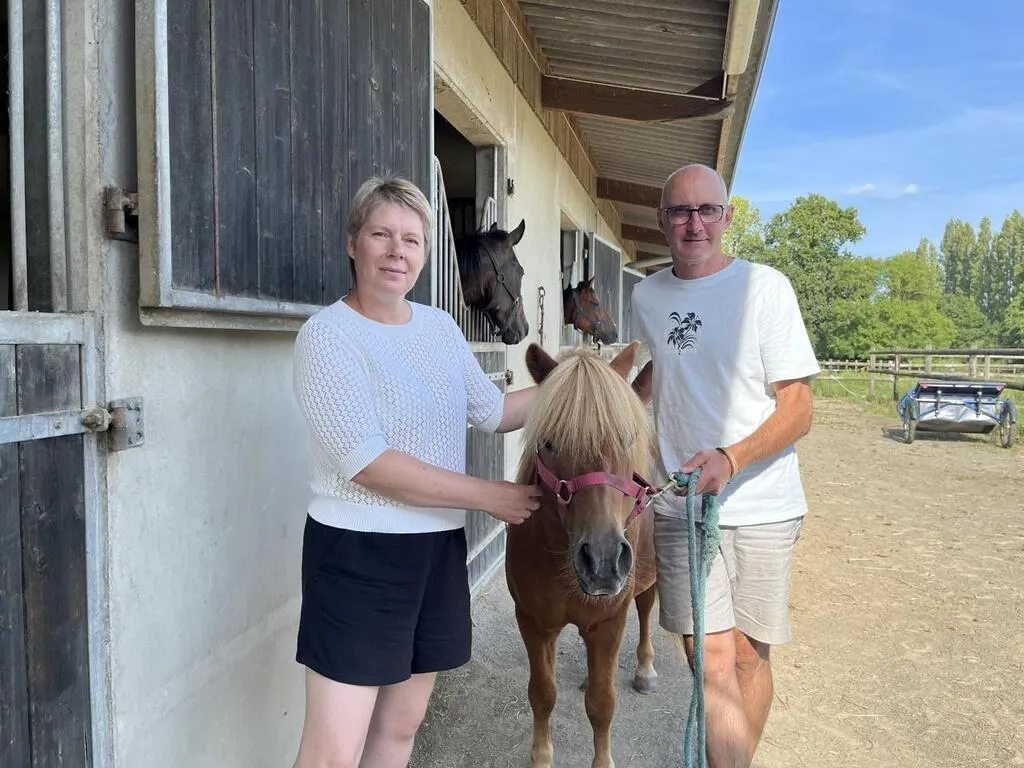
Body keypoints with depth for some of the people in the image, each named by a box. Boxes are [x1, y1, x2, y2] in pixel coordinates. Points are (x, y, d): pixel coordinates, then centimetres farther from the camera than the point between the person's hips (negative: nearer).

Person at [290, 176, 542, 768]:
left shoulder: (441, 327, 6)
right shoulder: (328, 335, -13)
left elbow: (493, 411, 17)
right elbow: (367, 464, -22)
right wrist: (488, 496, -18)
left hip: (440, 548, 6)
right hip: (358, 552, -6)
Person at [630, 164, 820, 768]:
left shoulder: (766, 286, -6)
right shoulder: (647, 297, 6)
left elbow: (799, 408, -9)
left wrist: (729, 459, -23)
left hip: (763, 507, -1)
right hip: (681, 505, 2)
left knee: (750, 654, 12)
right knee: (713, 660, -5)